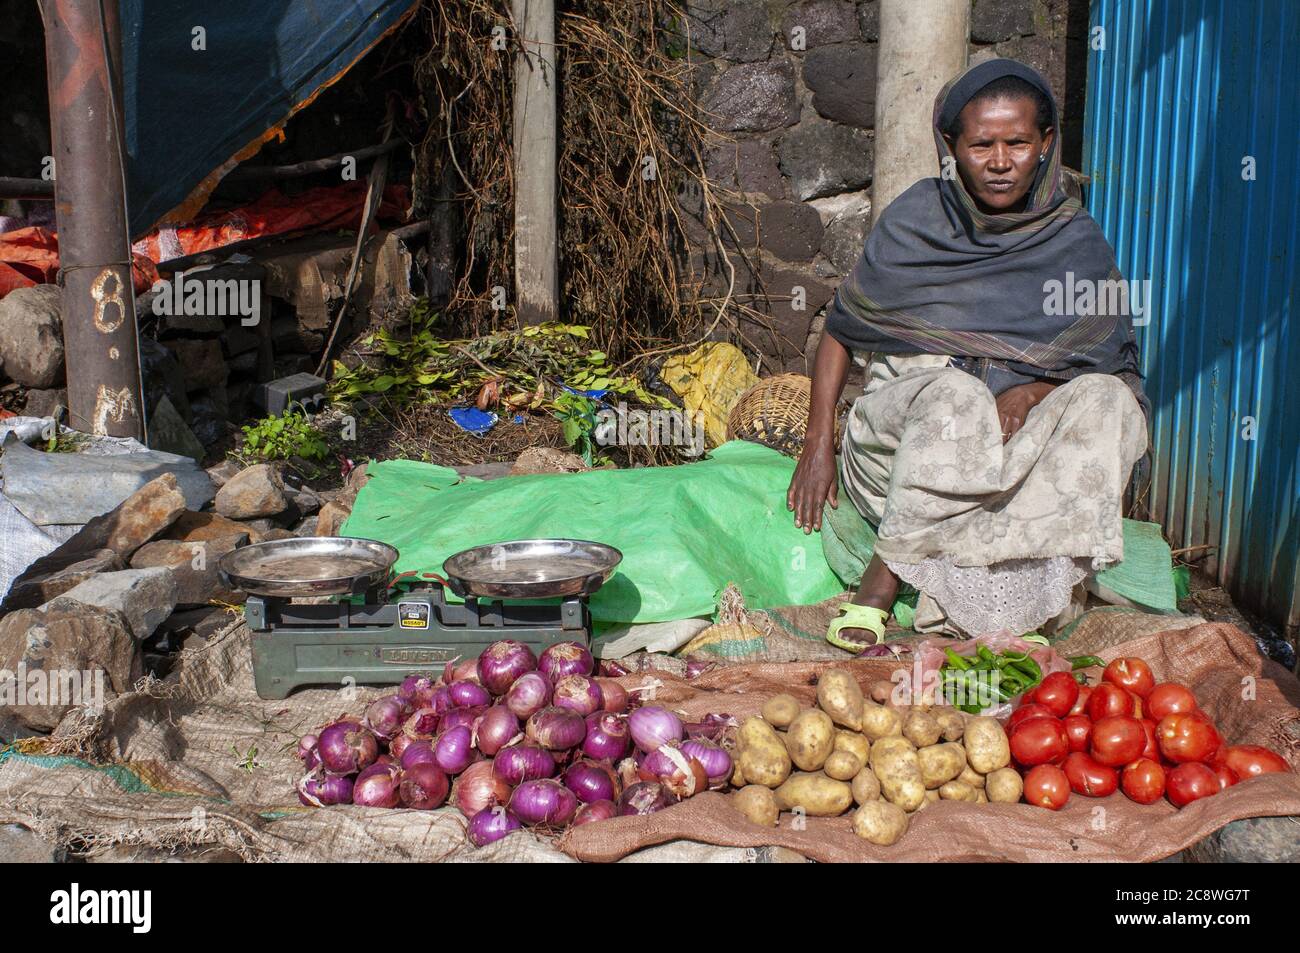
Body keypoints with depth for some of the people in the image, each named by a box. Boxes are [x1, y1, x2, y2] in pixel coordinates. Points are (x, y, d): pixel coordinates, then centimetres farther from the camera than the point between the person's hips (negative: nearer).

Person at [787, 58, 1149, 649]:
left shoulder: (1077, 242, 5)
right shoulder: (915, 218, 3)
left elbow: (1116, 367, 4)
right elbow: (840, 329, 7)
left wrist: (1032, 394, -17)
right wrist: (818, 444, -3)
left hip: (1018, 442, 2)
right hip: (901, 420, -2)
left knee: (1105, 401, -27)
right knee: (954, 393, -35)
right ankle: (875, 591, -29)